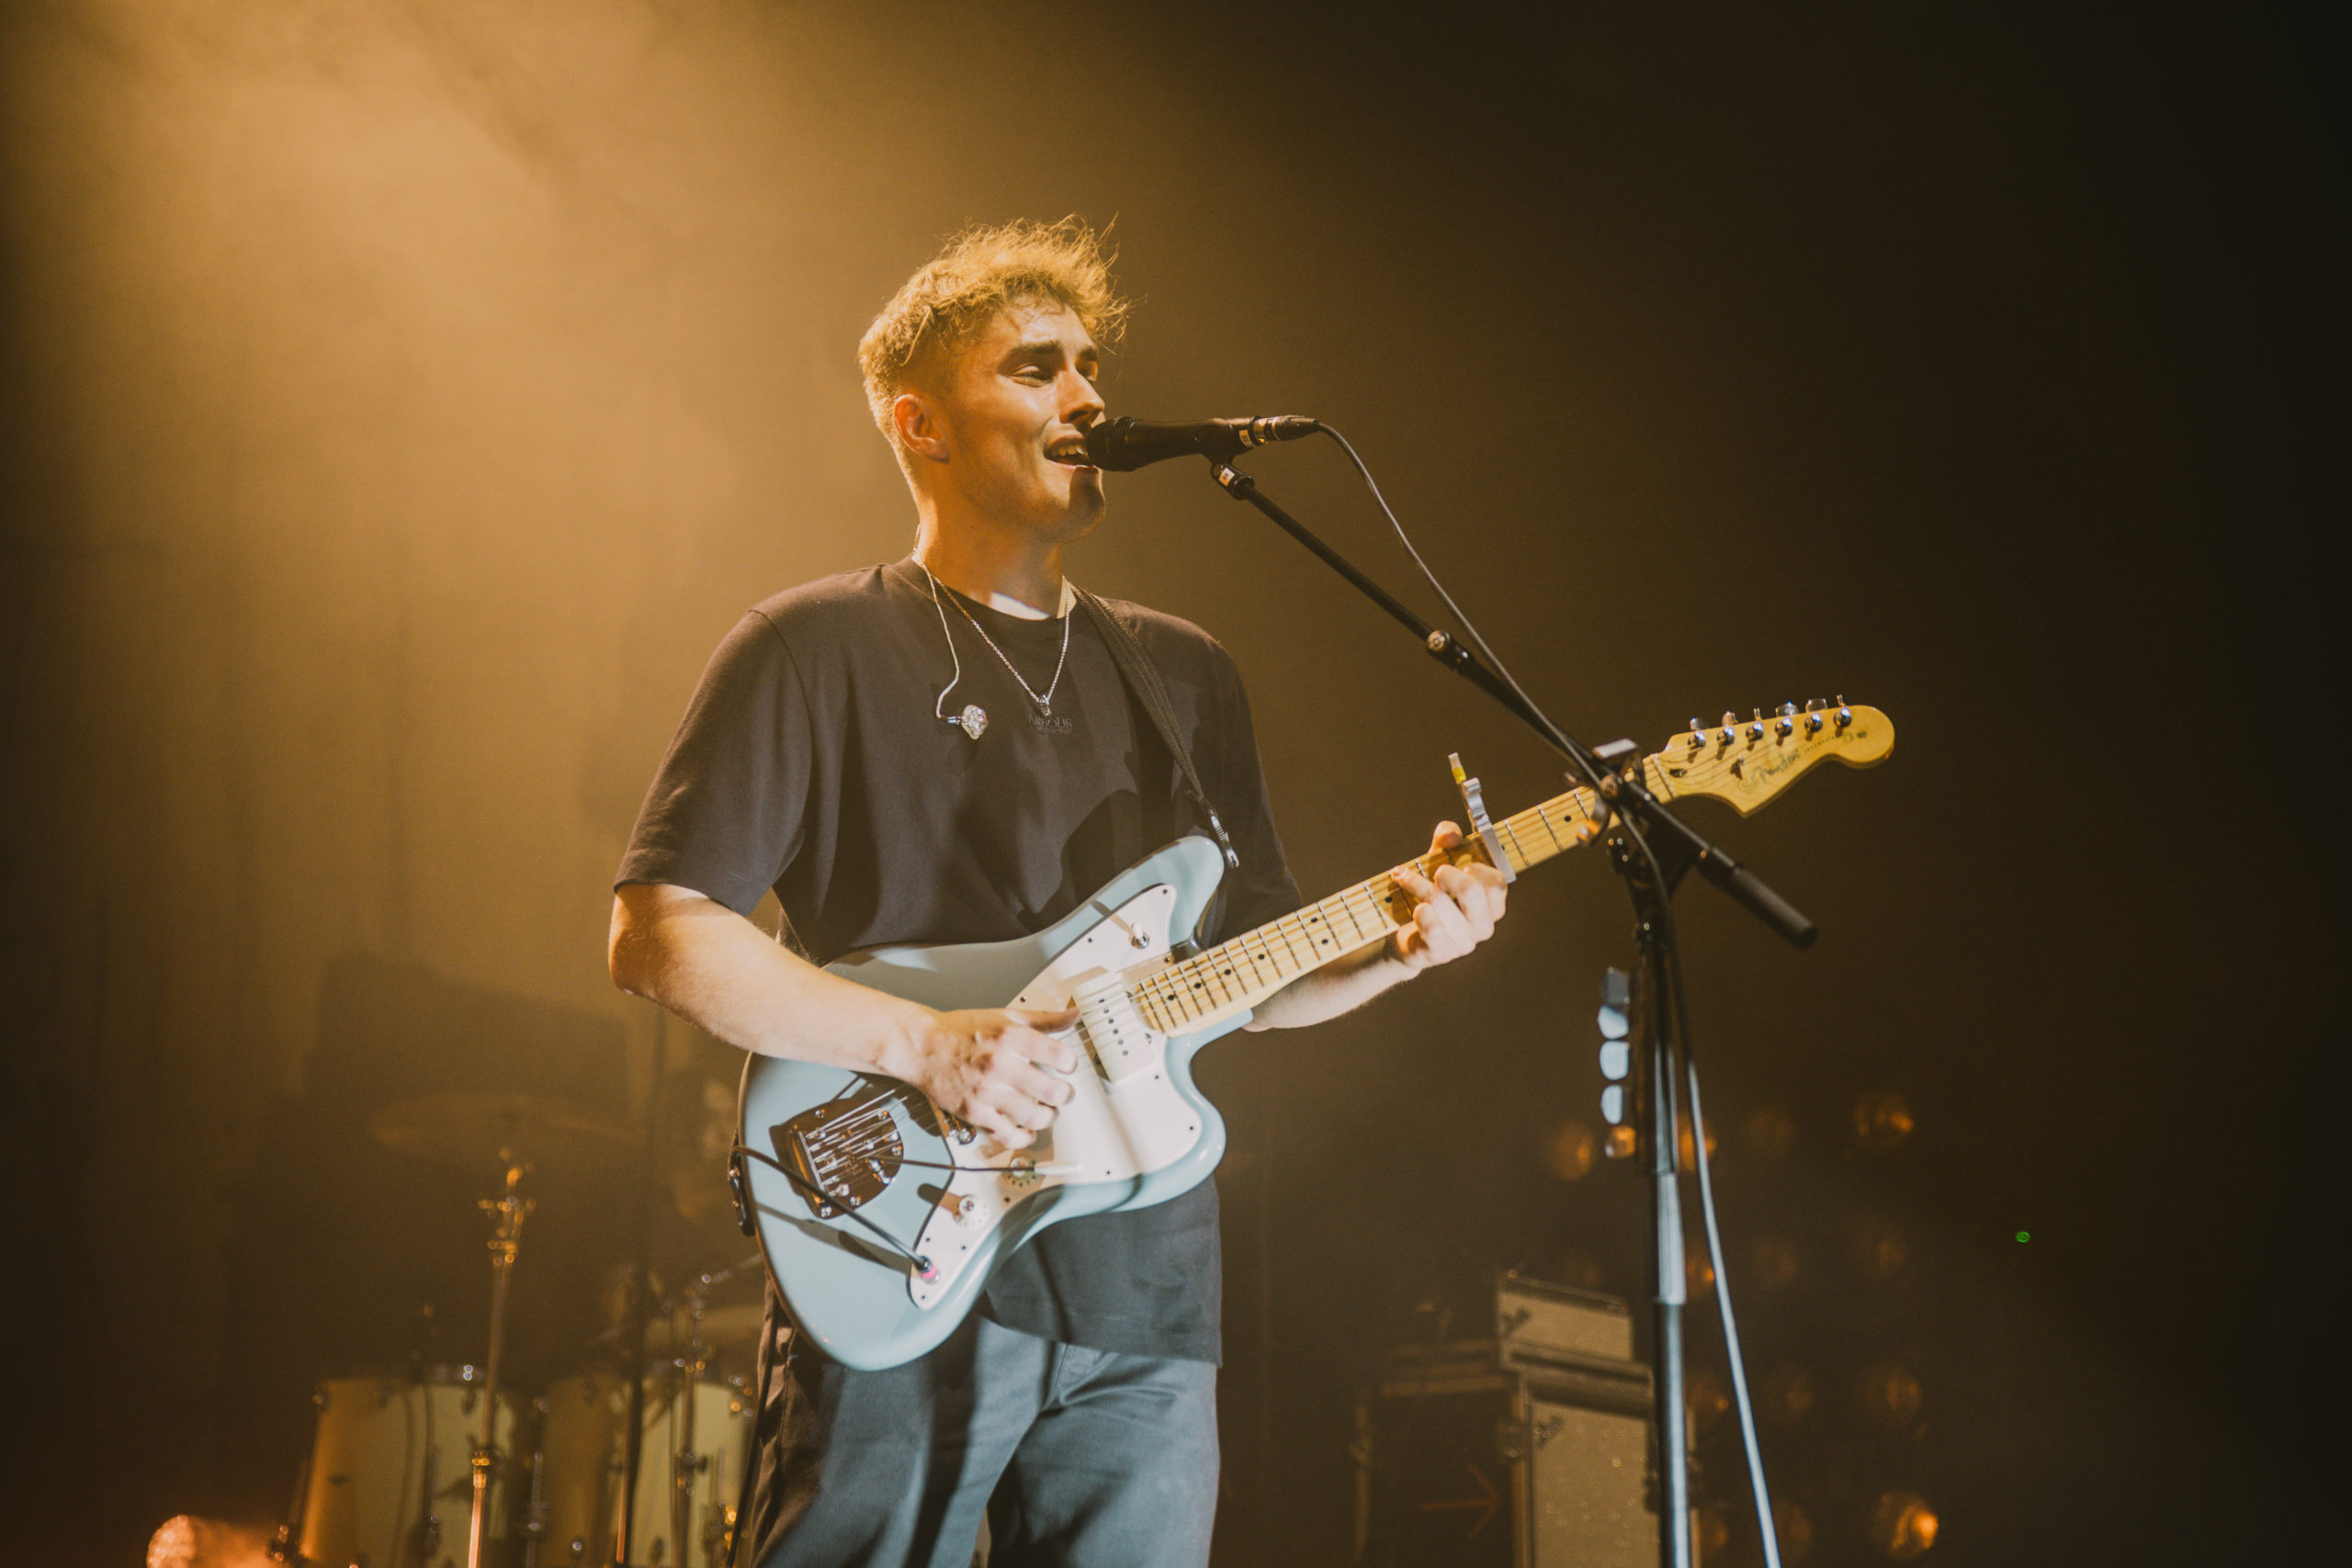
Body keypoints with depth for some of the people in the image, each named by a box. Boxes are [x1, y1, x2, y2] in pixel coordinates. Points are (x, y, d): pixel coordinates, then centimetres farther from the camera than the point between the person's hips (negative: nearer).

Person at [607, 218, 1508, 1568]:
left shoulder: (1186, 674, 16)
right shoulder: (818, 649, -1)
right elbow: (659, 935, -8)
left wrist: (1395, 948, -2)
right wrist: (928, 1046, -16)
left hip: (1144, 1291, 5)